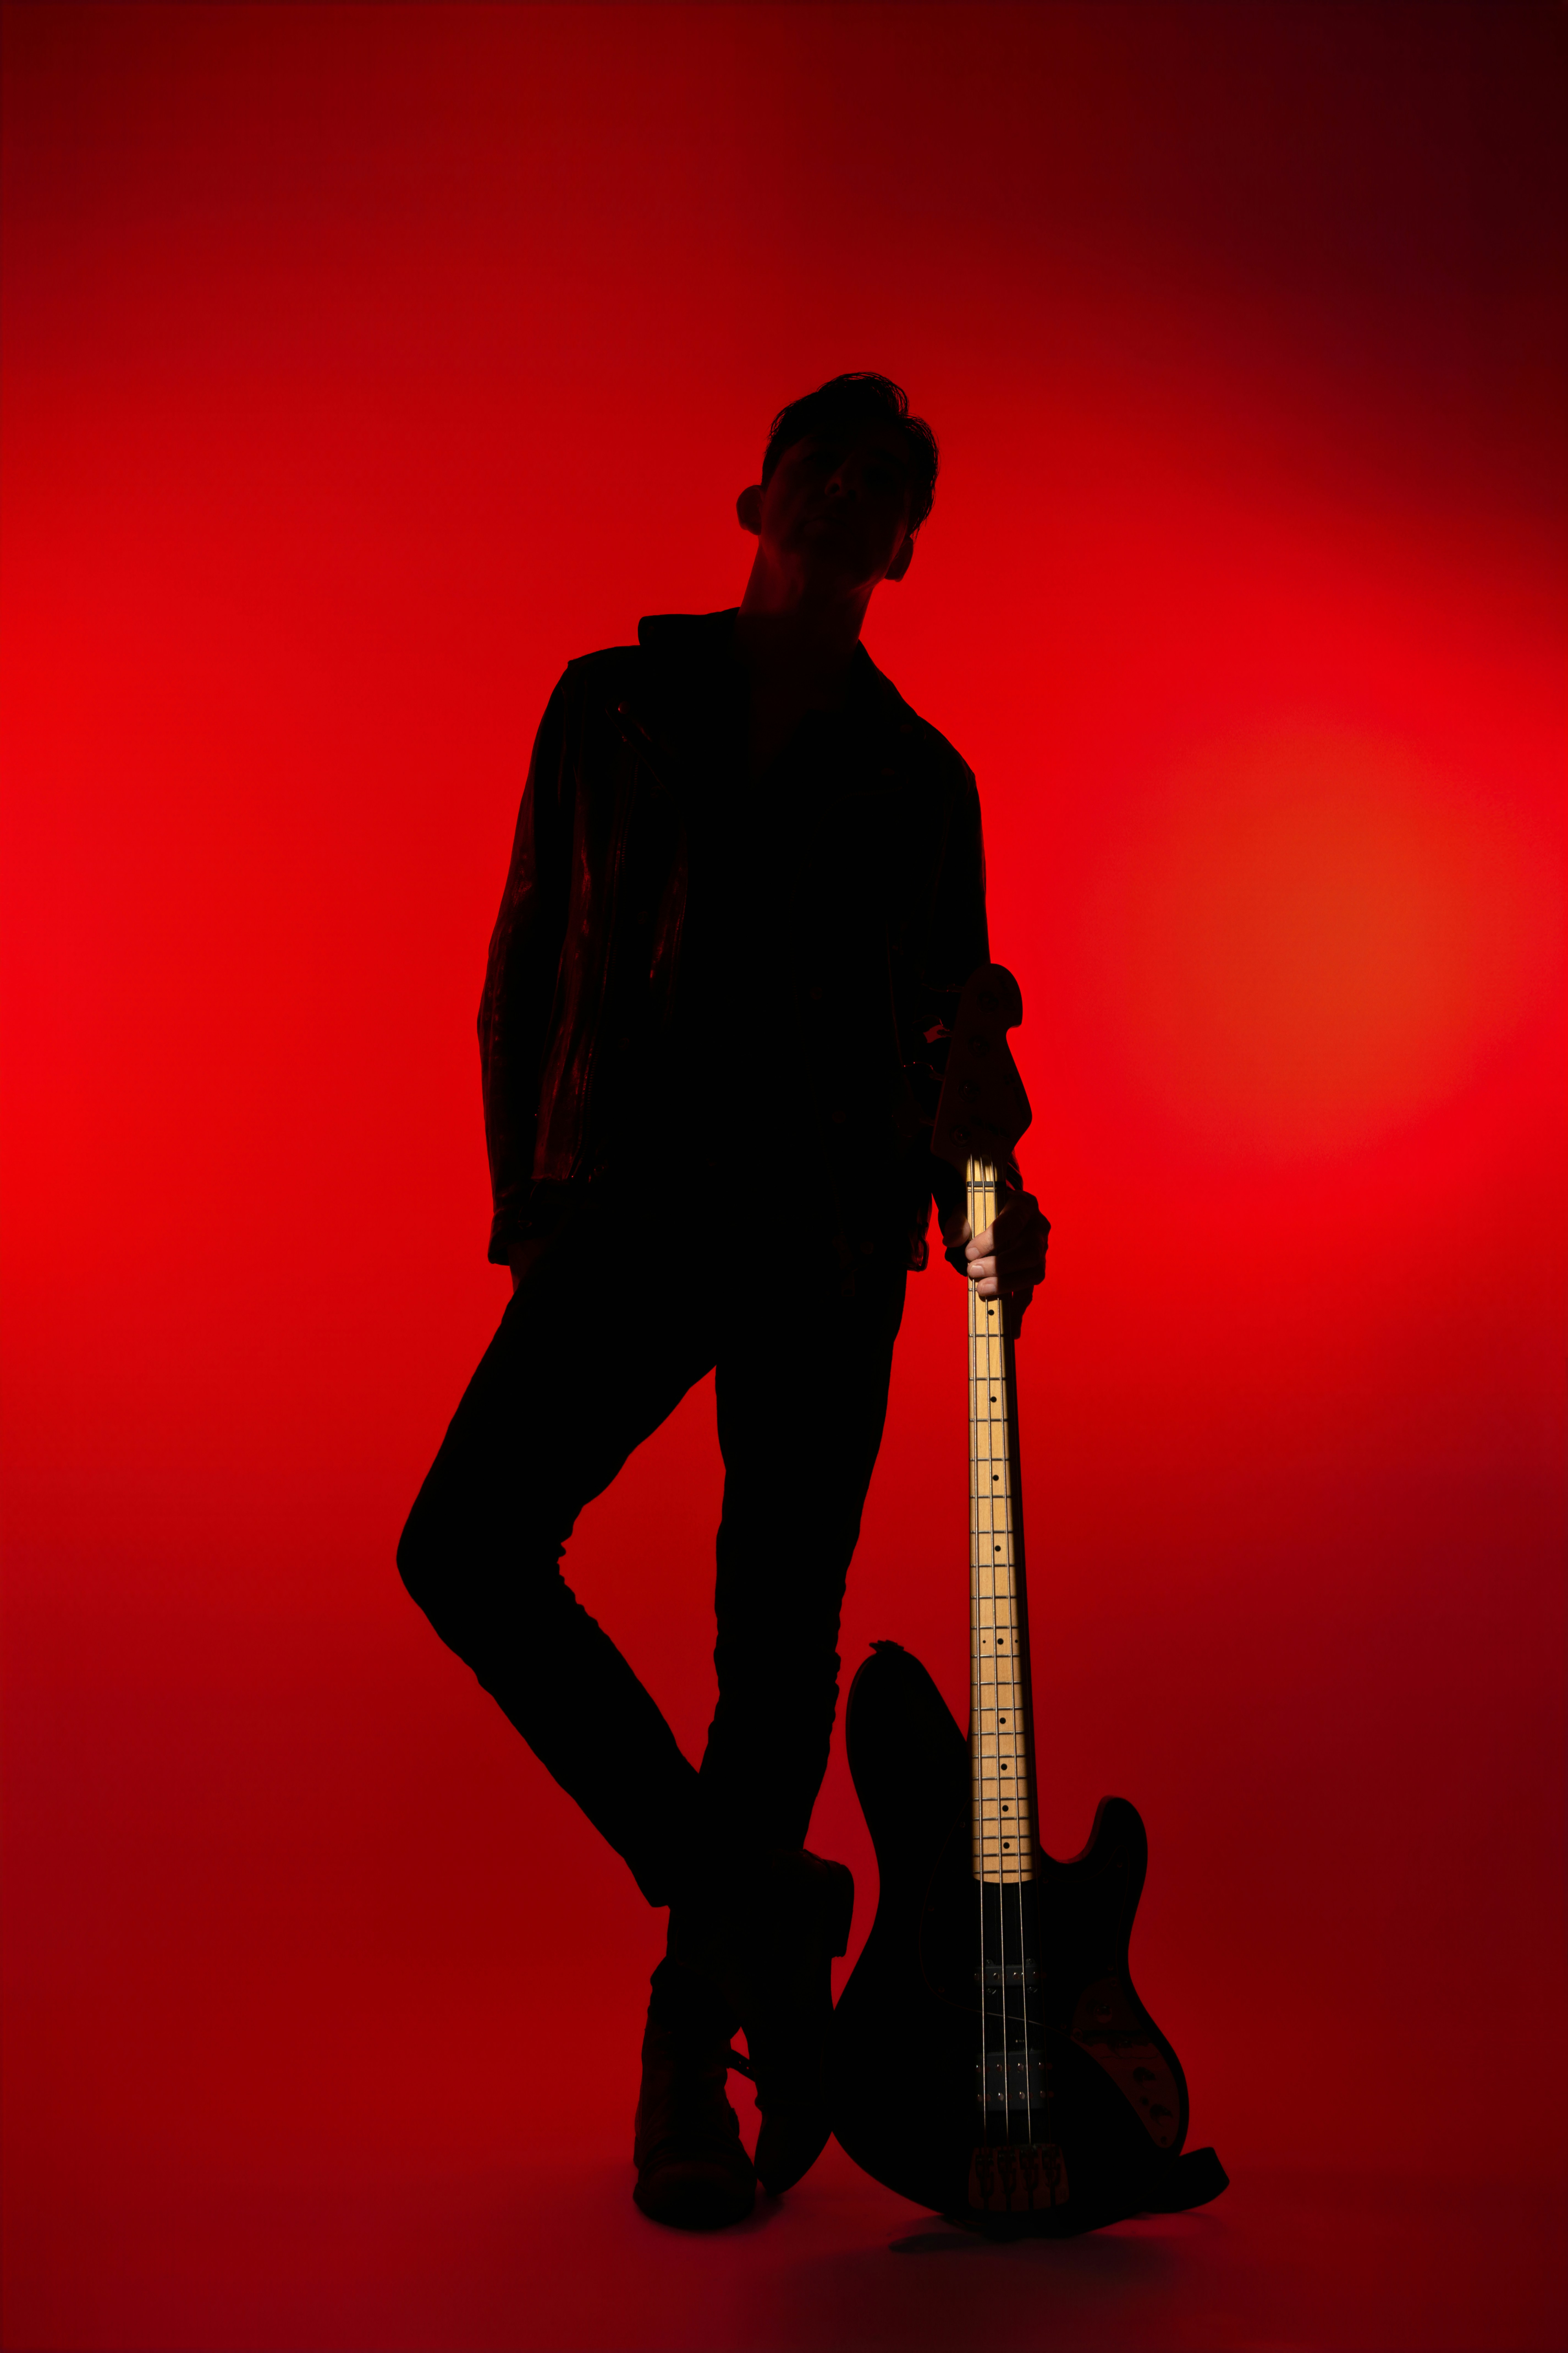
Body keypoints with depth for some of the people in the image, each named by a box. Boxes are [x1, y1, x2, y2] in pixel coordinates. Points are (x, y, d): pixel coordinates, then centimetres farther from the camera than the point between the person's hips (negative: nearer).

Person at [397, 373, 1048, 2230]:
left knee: (779, 1632, -1)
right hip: (636, 1208, 1)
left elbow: (948, 1032, 15)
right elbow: (523, 973, 11)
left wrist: (984, 1201, -4)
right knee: (466, 1546, -16)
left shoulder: (919, 778, 14)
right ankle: (748, 1901, 2)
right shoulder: (613, 705, 13)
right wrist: (528, 1199, 3)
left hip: (828, 1237, 0)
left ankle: (693, 2044, 18)